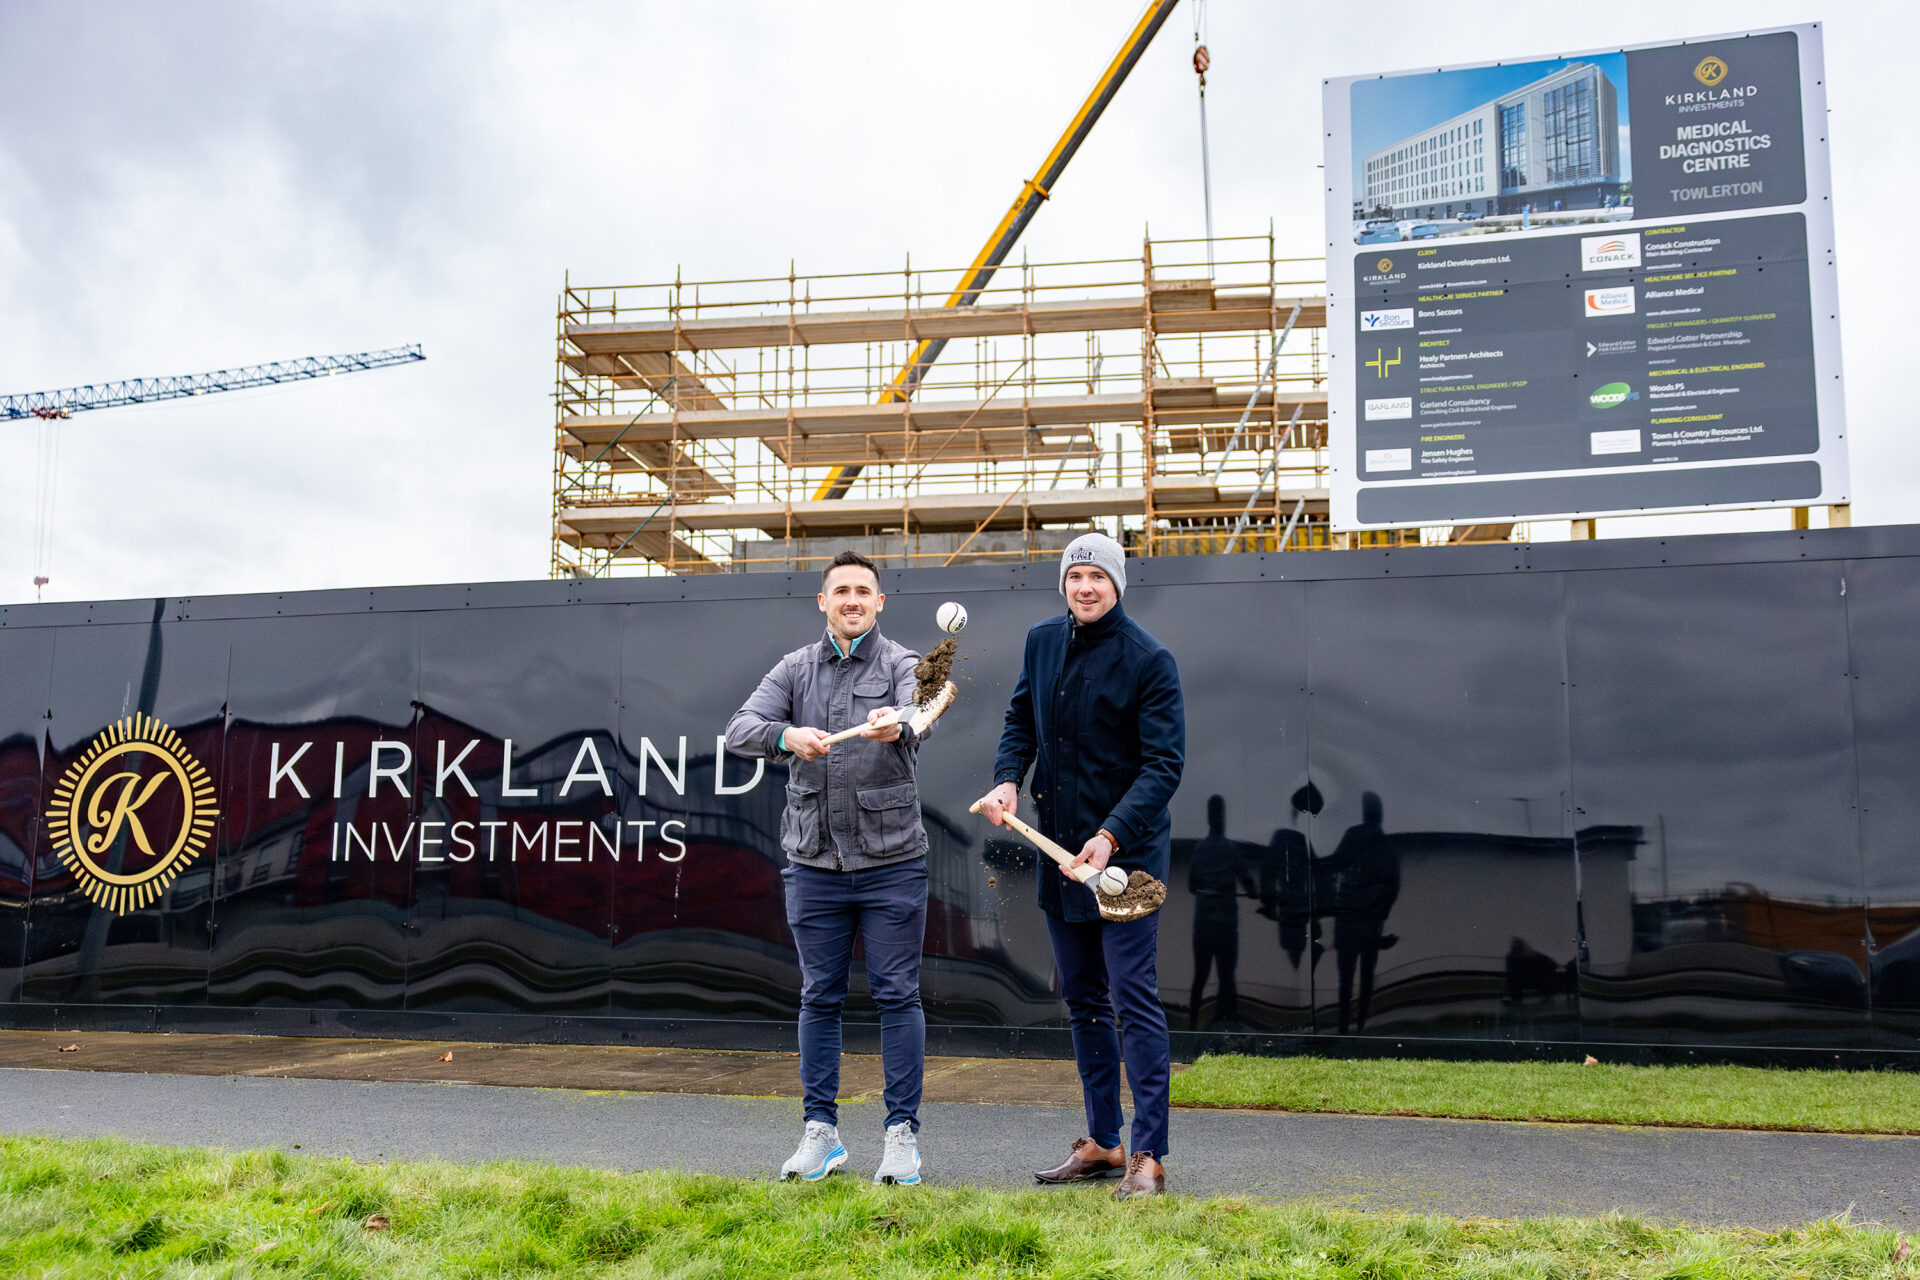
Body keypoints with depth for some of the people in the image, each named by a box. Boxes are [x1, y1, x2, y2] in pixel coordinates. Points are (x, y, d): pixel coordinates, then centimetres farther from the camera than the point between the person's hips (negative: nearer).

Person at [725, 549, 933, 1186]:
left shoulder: (901, 664, 0)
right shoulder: (796, 668, 8)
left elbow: (918, 720, -22)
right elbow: (740, 729, -6)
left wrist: (894, 726, -46)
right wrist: (788, 735, -27)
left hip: (891, 859, -2)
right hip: (814, 860, 3)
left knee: (897, 995, 1)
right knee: (820, 996, 9)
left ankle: (903, 1133, 11)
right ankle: (820, 1132, 19)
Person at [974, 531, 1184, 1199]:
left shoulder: (1150, 660, -12)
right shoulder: (1042, 642, 6)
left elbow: (1164, 763, -16)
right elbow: (1021, 719, 17)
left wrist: (1112, 834, -27)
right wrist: (1007, 779, -2)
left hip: (1126, 851, -6)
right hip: (1059, 848, 7)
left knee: (1133, 999, -7)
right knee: (1082, 999, 13)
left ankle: (1149, 1155, -1)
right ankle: (1101, 1142, 24)